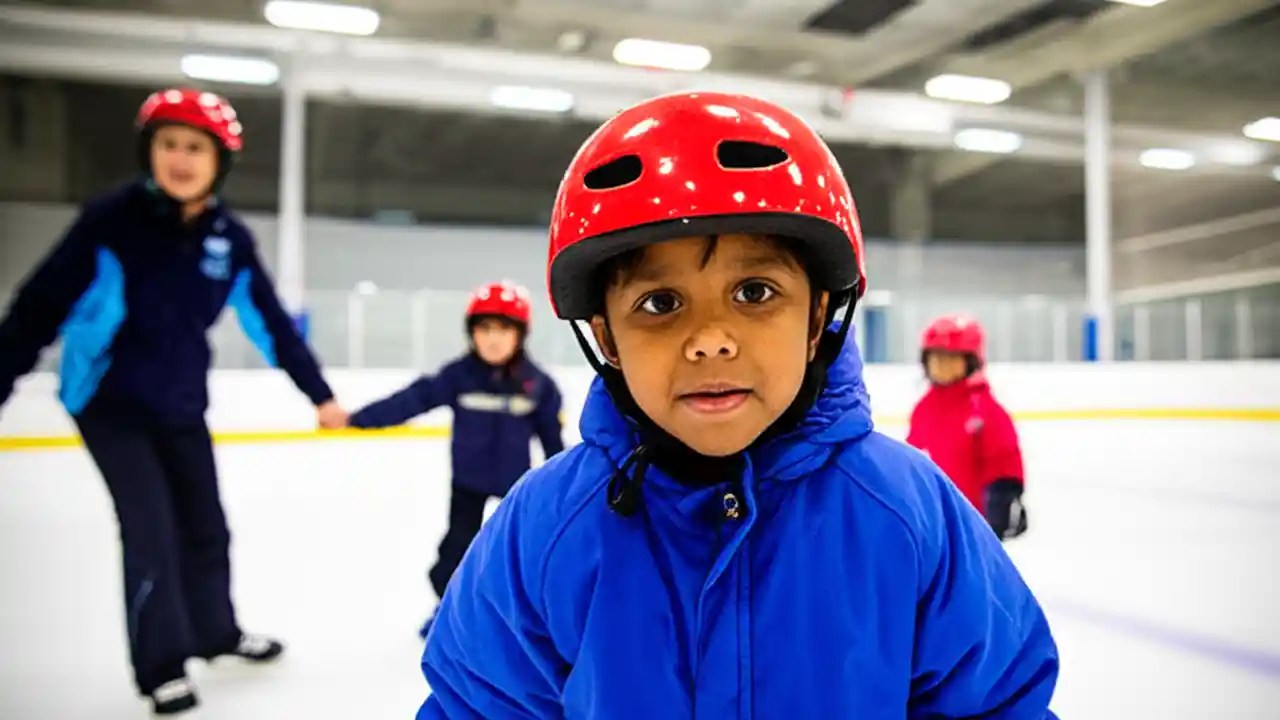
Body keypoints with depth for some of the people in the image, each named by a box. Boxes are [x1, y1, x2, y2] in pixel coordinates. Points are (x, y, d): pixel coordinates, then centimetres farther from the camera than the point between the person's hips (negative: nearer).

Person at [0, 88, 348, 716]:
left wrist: (319, 394, 5)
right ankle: (160, 665, 11)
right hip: (109, 401, -4)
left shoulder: (230, 239, -5)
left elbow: (270, 323, 2)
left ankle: (215, 631, 36)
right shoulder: (111, 219, -17)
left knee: (205, 525, 14)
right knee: (149, 527, -7)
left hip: (181, 405, 4)